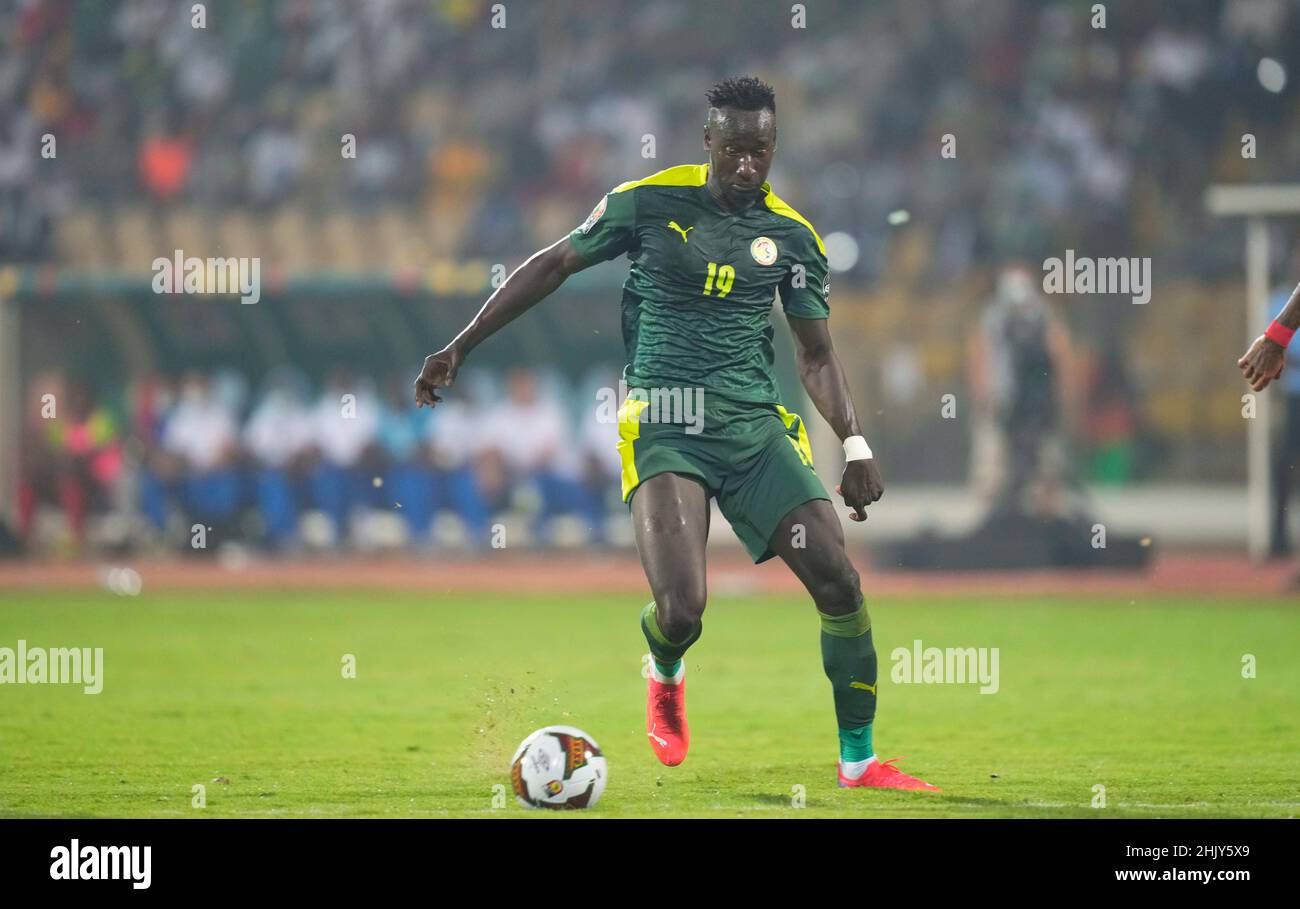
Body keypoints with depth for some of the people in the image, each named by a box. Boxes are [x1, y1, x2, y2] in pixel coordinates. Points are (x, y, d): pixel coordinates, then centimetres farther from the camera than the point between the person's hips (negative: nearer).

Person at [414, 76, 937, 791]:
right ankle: (665, 678, 20)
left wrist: (854, 443, 0)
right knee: (680, 610, -20)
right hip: (664, 428, -3)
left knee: (839, 584, -9)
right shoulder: (648, 202, -1)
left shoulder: (791, 237, 7)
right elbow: (554, 265, 9)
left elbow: (817, 356, 13)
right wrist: (460, 348, 8)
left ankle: (859, 760, 7)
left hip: (757, 427, 3)